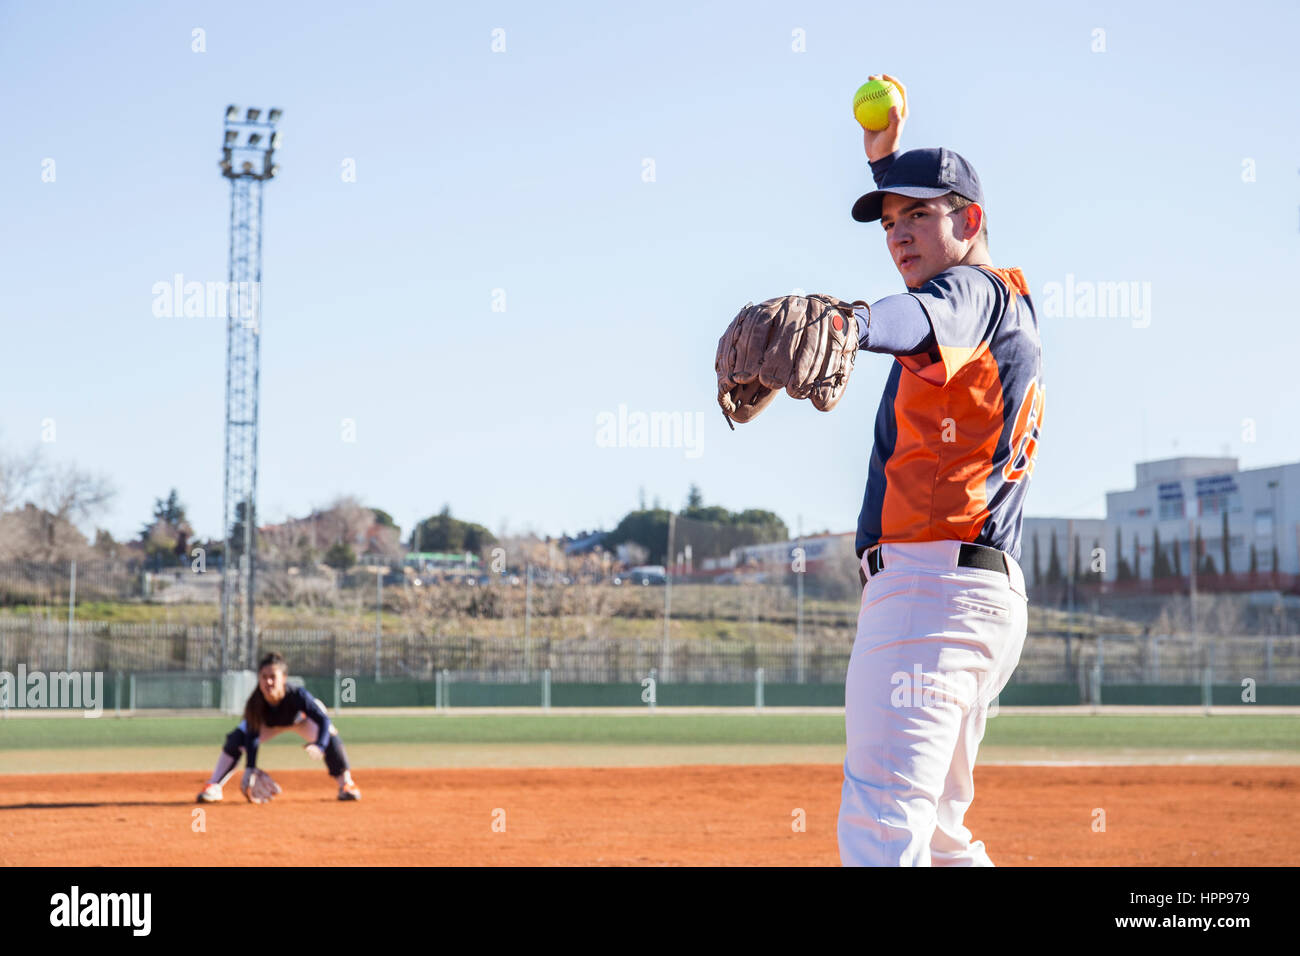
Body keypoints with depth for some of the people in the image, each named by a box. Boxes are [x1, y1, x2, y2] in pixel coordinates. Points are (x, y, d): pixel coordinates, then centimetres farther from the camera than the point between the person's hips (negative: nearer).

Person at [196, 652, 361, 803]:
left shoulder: (298, 695, -43)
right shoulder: (256, 703, -36)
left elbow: (323, 720, -46)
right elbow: (252, 736, -29)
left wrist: (319, 746, -65)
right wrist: (251, 770, -38)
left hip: (300, 719, -2)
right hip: (269, 724, 2)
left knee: (329, 733, -27)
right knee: (236, 739, -18)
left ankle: (346, 784, -9)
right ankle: (213, 787, -3)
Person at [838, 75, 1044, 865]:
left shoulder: (976, 291, -4)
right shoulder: (1009, 312, 24)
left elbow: (927, 318, -30)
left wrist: (847, 322, -51)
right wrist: (885, 158, 44)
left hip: (931, 584, -11)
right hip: (987, 592, 11)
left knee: (880, 830, -21)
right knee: (935, 831, 18)